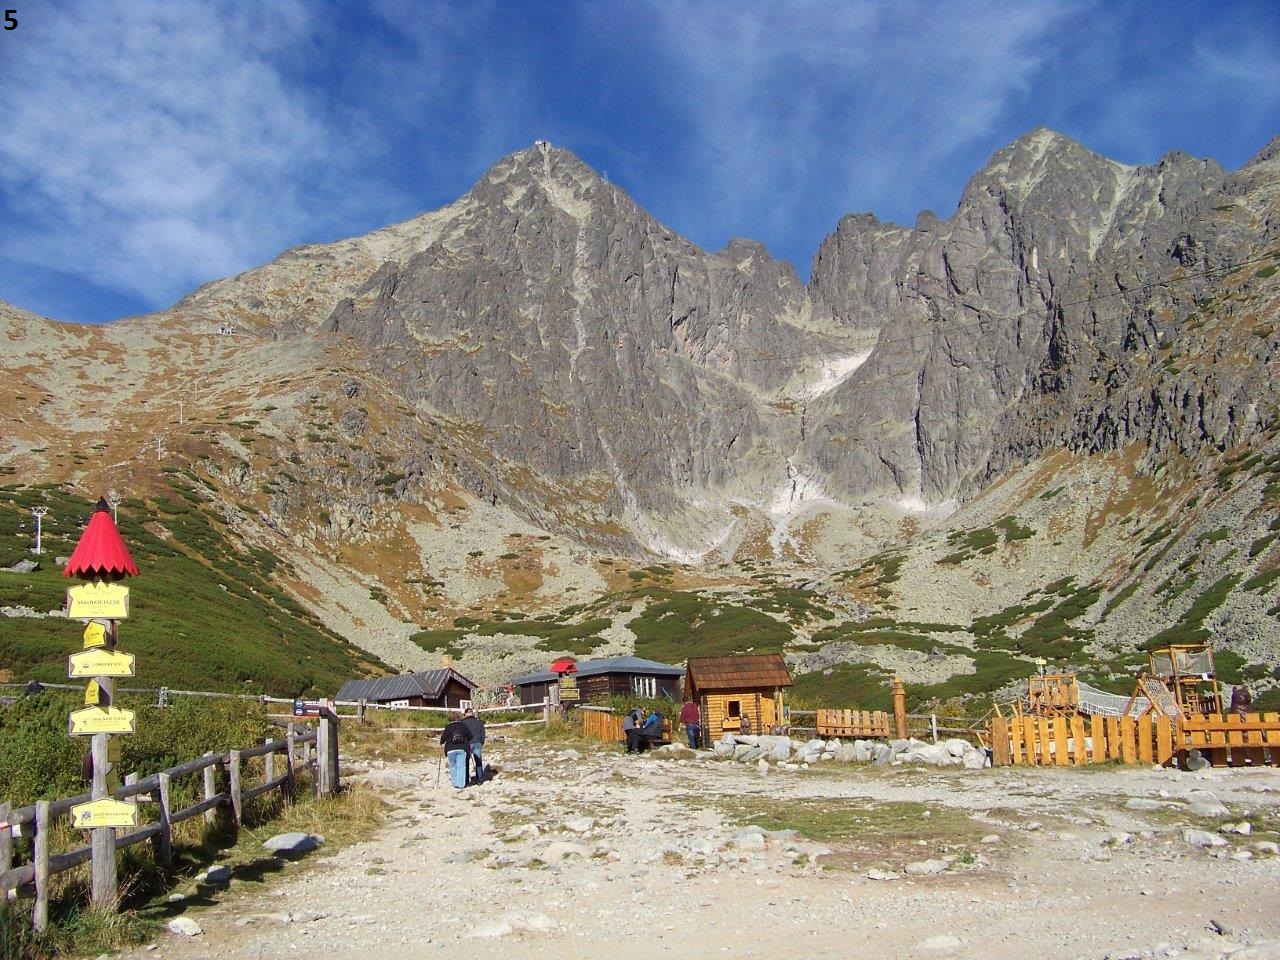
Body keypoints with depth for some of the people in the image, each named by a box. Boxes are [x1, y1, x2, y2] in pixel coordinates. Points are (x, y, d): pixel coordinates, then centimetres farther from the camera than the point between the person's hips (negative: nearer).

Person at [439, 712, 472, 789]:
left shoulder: (448, 727, 0)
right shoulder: (463, 726, 3)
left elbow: (444, 737, -1)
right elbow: (470, 736, 6)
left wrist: (441, 743, 20)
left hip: (451, 750, 0)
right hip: (462, 749, 0)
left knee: (453, 766, 12)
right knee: (461, 766, 2)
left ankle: (455, 783, 10)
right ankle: (460, 784, -3)